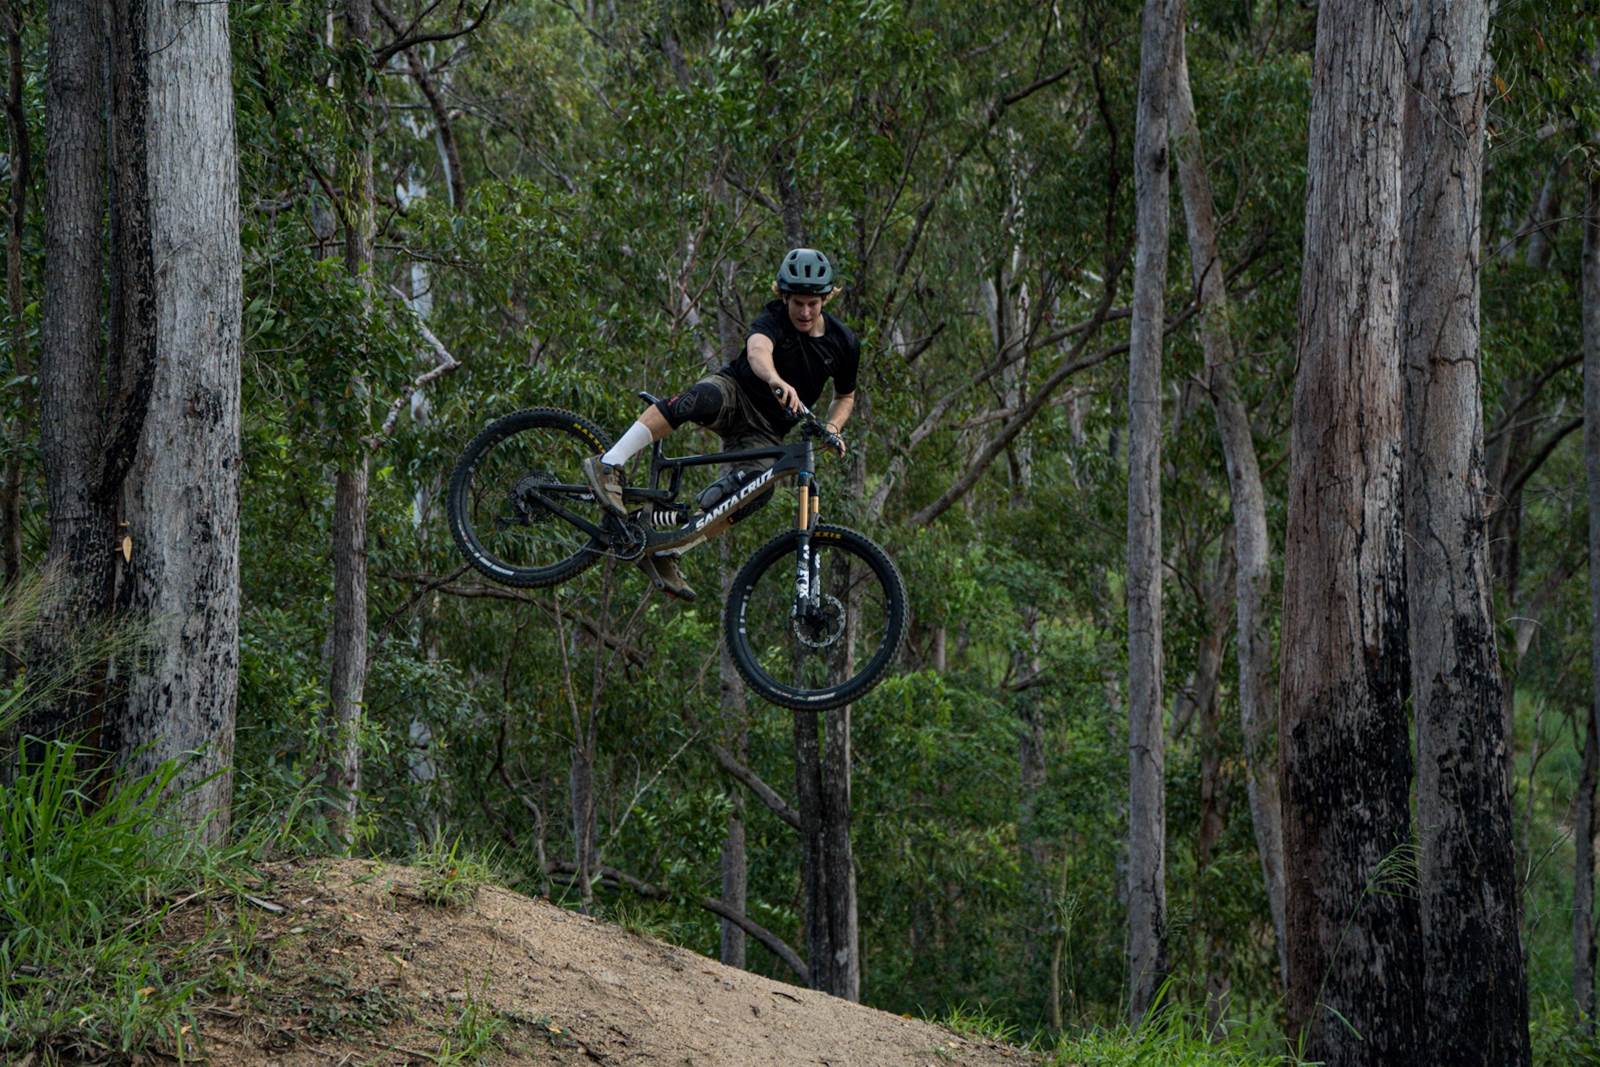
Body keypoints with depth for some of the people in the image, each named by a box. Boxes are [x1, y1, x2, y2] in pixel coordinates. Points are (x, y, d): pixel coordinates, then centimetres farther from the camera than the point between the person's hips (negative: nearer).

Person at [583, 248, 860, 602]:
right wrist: (777, 382, -62)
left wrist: (832, 427, -6)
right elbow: (758, 350, -39)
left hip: (763, 433, 4)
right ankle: (608, 465, -42)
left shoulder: (843, 343, -1)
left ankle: (663, 554, -19)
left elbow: (846, 397, 18)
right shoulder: (774, 318, -14)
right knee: (701, 398, -40)